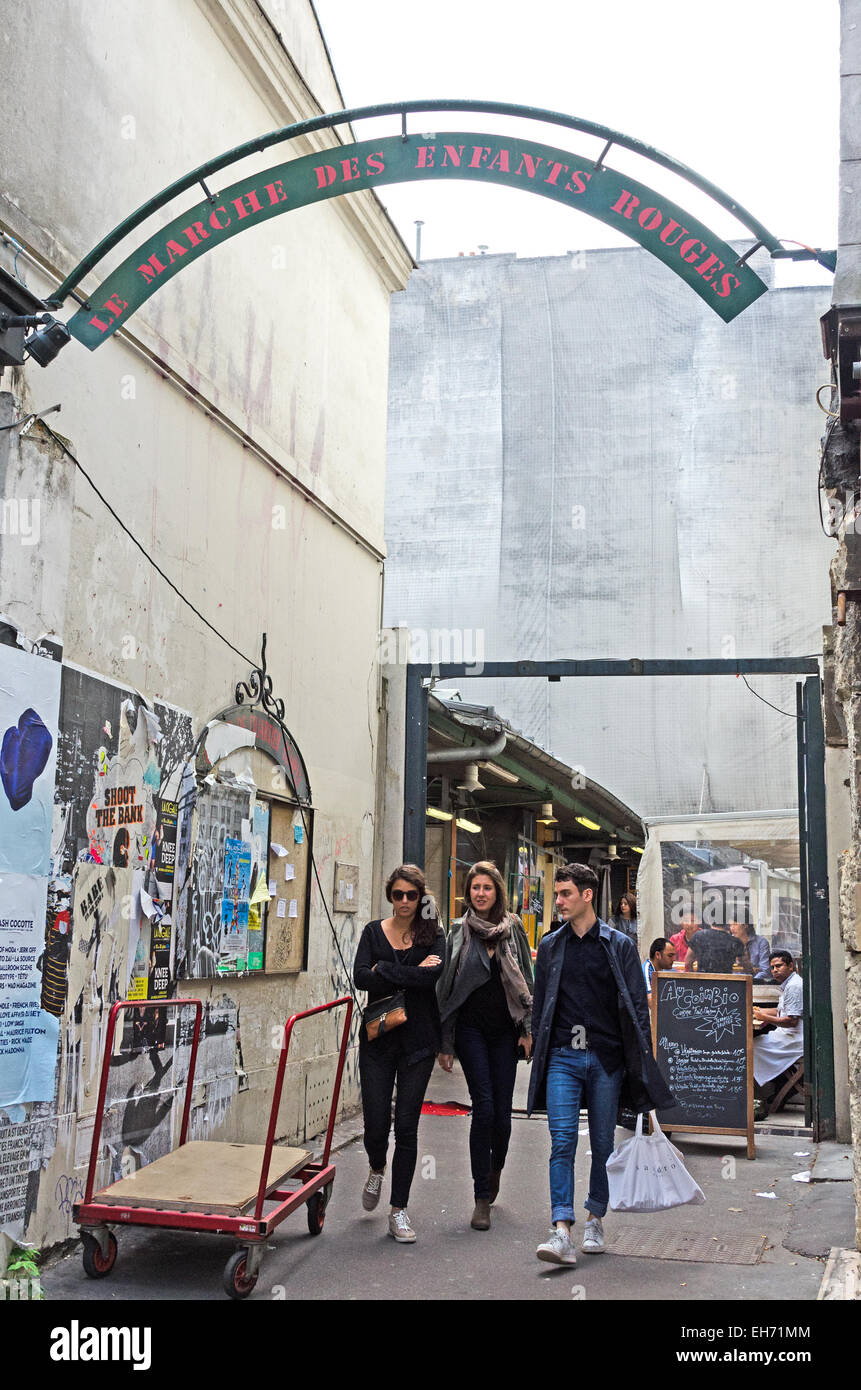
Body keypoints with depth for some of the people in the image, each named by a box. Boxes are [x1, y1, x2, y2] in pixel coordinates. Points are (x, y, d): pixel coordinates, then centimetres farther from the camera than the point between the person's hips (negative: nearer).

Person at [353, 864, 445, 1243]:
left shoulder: (433, 935, 2)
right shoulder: (373, 932, 6)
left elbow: (436, 975, -18)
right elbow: (361, 977, -10)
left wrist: (385, 971, -14)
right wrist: (412, 974, -15)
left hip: (418, 1041, -1)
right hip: (378, 1039, 1)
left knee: (407, 1125, 0)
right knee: (376, 1123, 2)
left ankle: (399, 1210, 12)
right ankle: (376, 1170, 37)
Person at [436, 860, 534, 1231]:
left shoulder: (513, 929, 6)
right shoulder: (459, 932, 2)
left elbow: (525, 981, 8)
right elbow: (446, 987, 3)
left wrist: (528, 1029, 0)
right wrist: (445, 1043, 1)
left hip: (505, 1029, 2)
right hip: (471, 1028, -2)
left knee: (502, 1111, 1)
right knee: (484, 1107, -10)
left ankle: (495, 1169, 32)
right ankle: (482, 1199, 0)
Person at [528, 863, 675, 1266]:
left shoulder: (619, 945, 3)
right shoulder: (550, 946, 10)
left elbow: (637, 1005, 3)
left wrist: (641, 1061, -2)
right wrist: (538, 1051, 10)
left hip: (606, 1058, -1)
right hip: (562, 1056, 1)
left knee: (603, 1143, 8)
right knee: (562, 1141, -10)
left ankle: (595, 1221, 25)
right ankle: (562, 1233, -13)